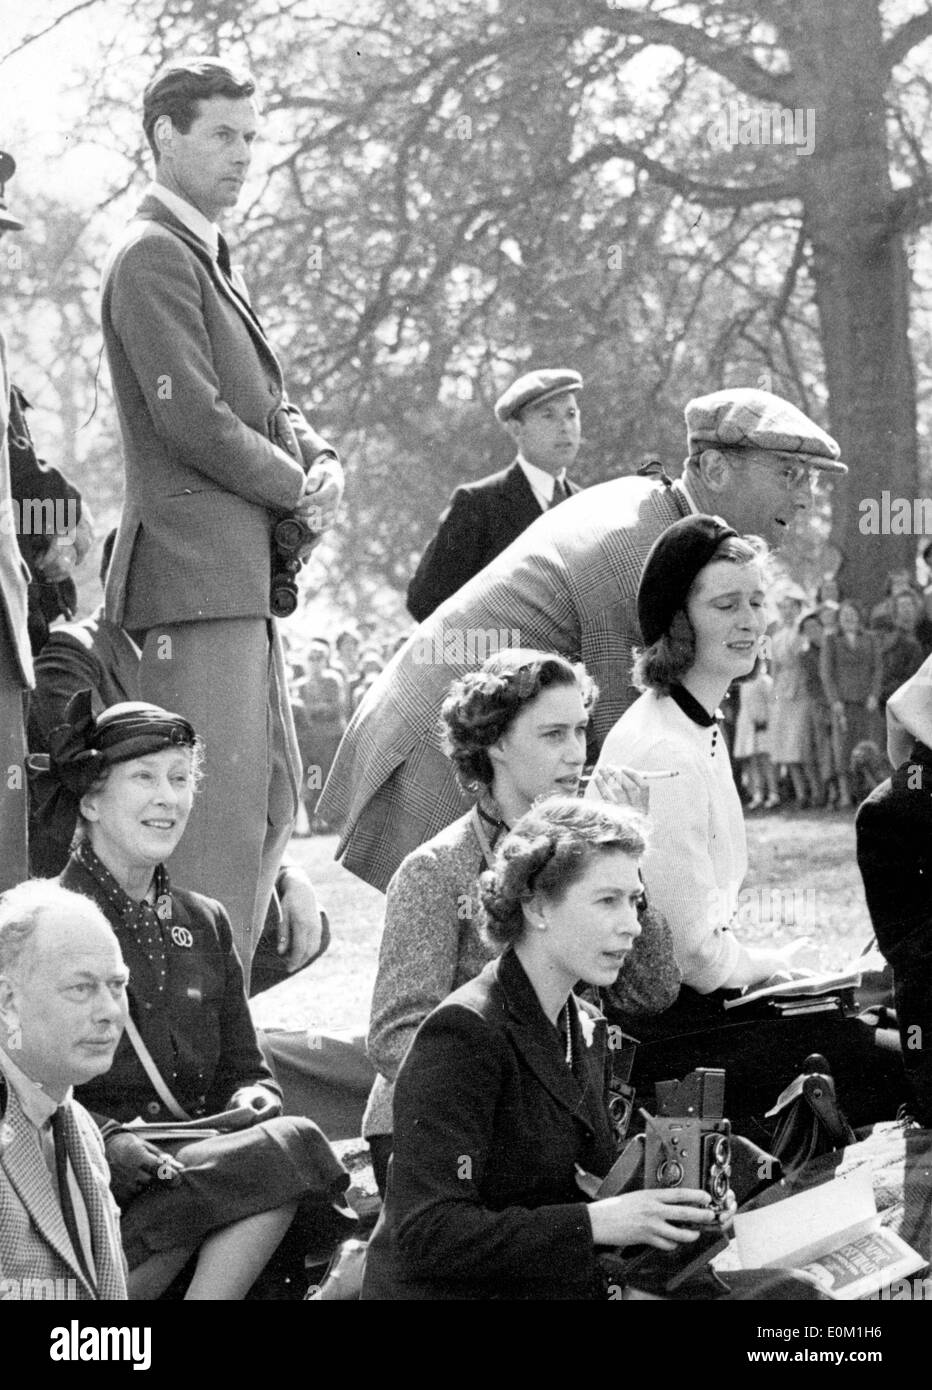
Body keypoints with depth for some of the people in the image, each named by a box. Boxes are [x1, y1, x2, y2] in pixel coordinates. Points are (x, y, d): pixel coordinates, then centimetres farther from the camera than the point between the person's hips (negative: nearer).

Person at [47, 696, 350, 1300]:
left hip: (188, 1164, 6)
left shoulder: (204, 925, 21)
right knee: (290, 1147, -28)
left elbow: (243, 1068, 22)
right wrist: (104, 1138, -23)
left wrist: (252, 1099, -3)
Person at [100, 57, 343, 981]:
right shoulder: (153, 256, -10)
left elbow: (265, 402, 23)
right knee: (219, 811, -13)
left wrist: (320, 459, 2)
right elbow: (192, 419, -17)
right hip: (193, 568, -11)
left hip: (242, 575, 11)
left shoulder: (210, 257, 22)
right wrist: (296, 490, -7)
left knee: (272, 798, 13)